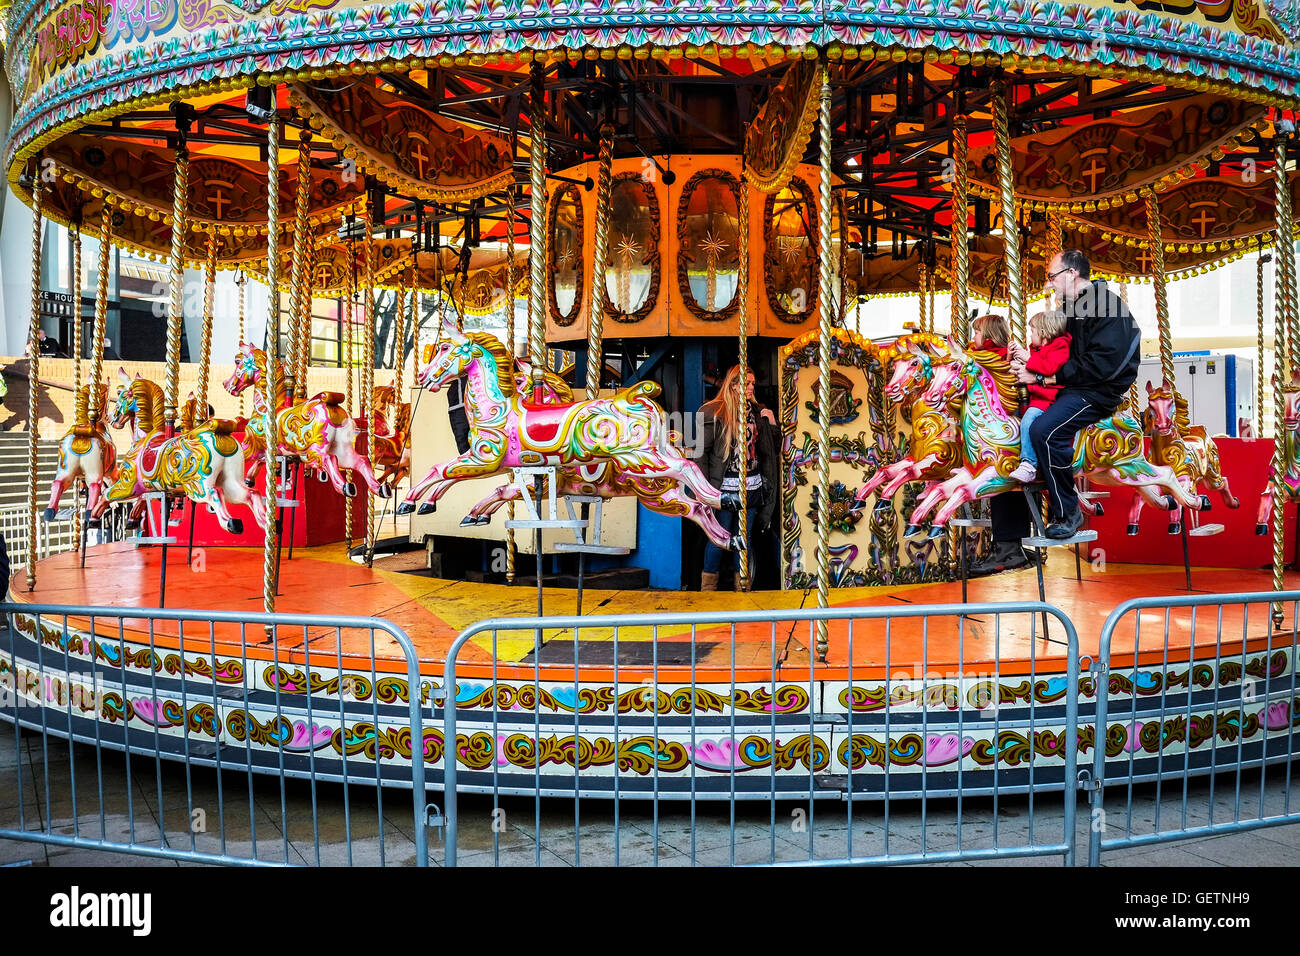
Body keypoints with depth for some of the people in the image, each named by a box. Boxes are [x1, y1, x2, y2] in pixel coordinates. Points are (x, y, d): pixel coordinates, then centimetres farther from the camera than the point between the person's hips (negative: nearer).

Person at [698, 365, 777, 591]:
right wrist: (704, 487, -14)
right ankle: (708, 587, 7)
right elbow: (702, 451, -10)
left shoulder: (756, 412, 13)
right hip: (725, 487, -6)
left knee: (745, 537, 10)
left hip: (752, 486, 6)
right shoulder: (713, 412, -6)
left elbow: (768, 449, 21)